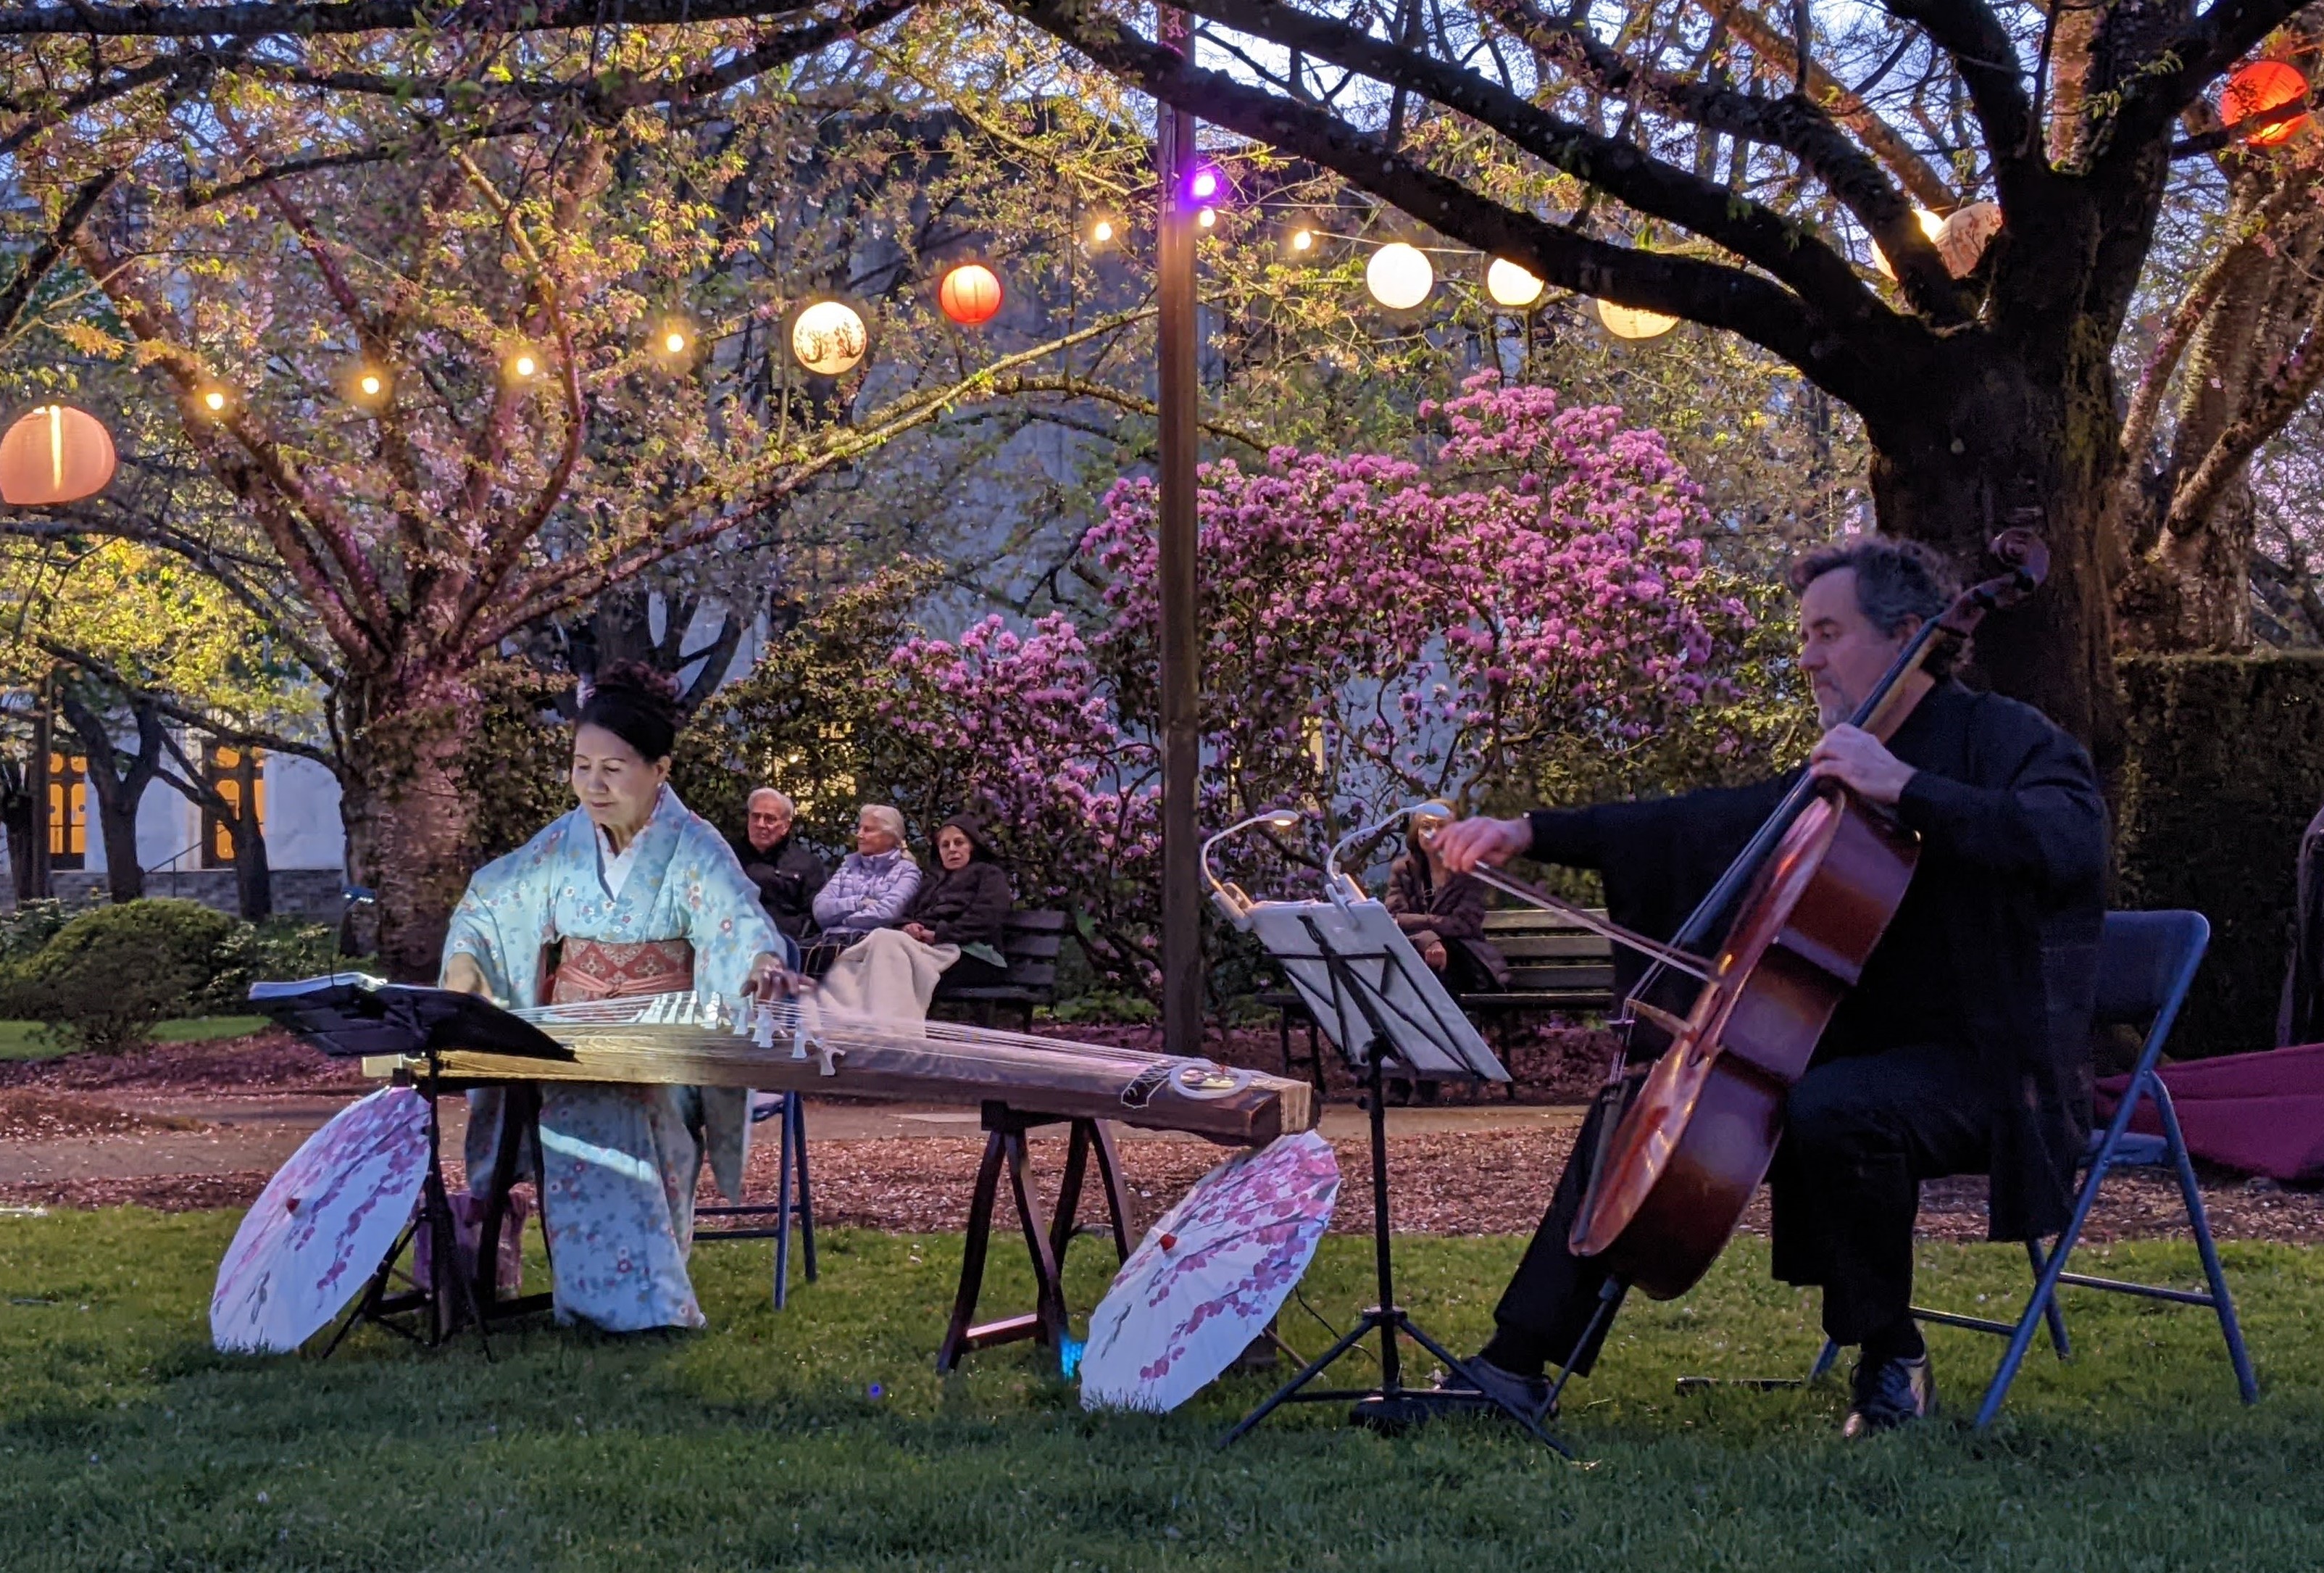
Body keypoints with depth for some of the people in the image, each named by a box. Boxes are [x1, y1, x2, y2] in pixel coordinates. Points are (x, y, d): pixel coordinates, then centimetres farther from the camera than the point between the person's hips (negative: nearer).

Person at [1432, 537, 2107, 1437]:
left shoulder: (2004, 741, -7)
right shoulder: (1841, 773, 17)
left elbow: (2071, 843, -28)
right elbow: (1699, 832, 20)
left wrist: (1906, 786, -31)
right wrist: (1532, 833, 13)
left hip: (1988, 1068, -9)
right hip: (1855, 1048, 9)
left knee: (1830, 1112, -38)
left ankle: (1891, 1362, -16)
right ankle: (1518, 1361, 5)